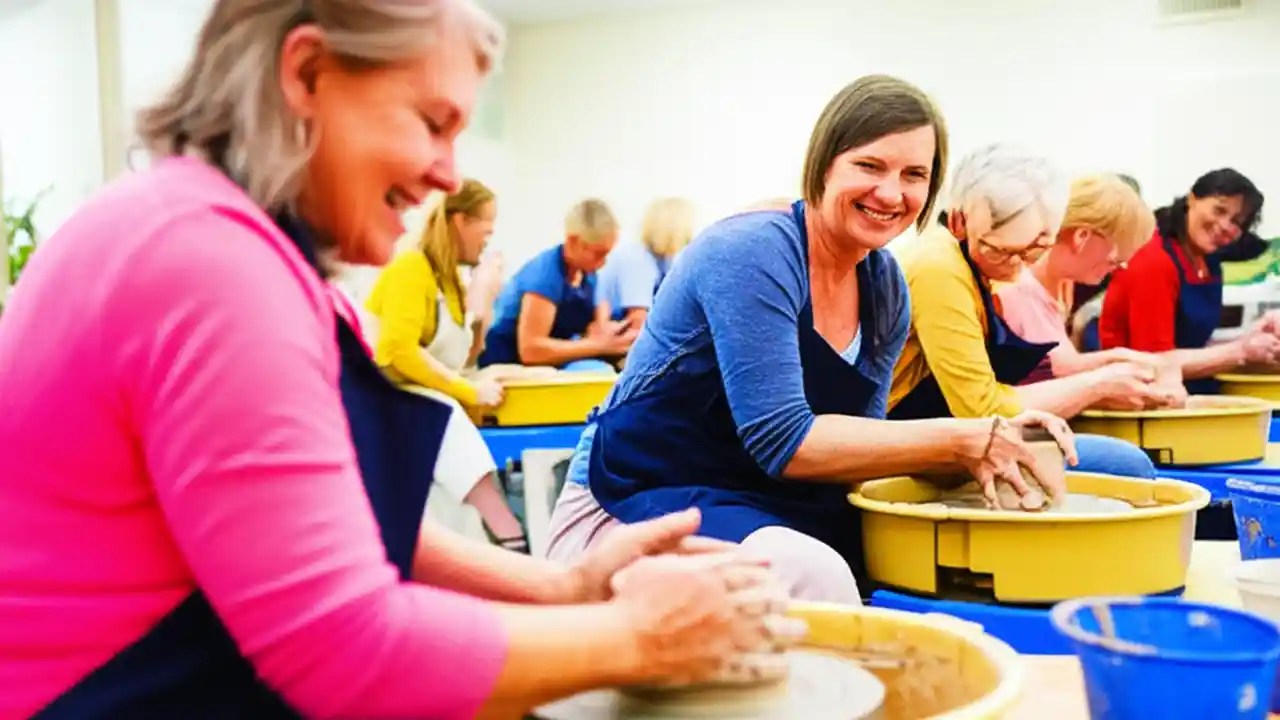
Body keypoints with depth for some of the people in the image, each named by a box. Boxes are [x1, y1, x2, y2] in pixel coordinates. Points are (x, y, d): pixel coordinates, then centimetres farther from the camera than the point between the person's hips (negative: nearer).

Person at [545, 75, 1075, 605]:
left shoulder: (886, 285, 4)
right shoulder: (751, 252, -19)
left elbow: (851, 441, 3)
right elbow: (782, 442, -25)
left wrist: (982, 449, -15)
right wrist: (961, 441, -25)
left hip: (770, 510, 7)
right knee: (811, 576, -35)